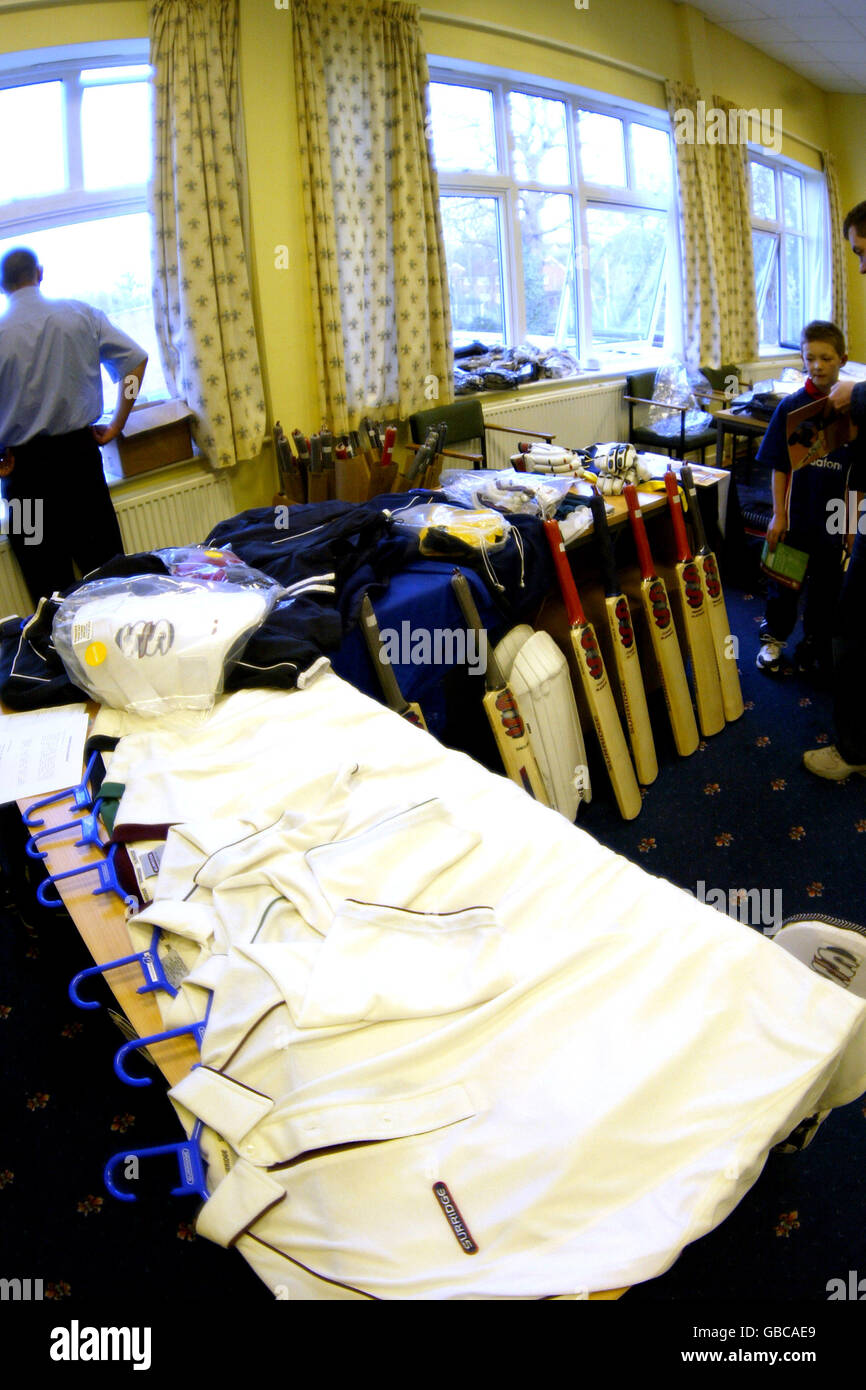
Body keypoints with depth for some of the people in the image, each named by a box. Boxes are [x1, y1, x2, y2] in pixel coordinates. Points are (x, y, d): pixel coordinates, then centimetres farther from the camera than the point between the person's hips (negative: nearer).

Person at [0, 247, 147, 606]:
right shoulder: (80, 314, 0)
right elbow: (135, 358, -1)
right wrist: (116, 425, 4)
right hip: (79, 452, 3)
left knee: (48, 582, 7)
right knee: (107, 566, 10)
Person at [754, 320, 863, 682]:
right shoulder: (791, 406, -5)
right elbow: (779, 466, -2)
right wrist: (778, 515, -6)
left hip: (833, 517, 1)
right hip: (795, 514, 0)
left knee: (825, 585, 12)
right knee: (784, 580, 13)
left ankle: (814, 647, 29)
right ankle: (773, 638, 32)